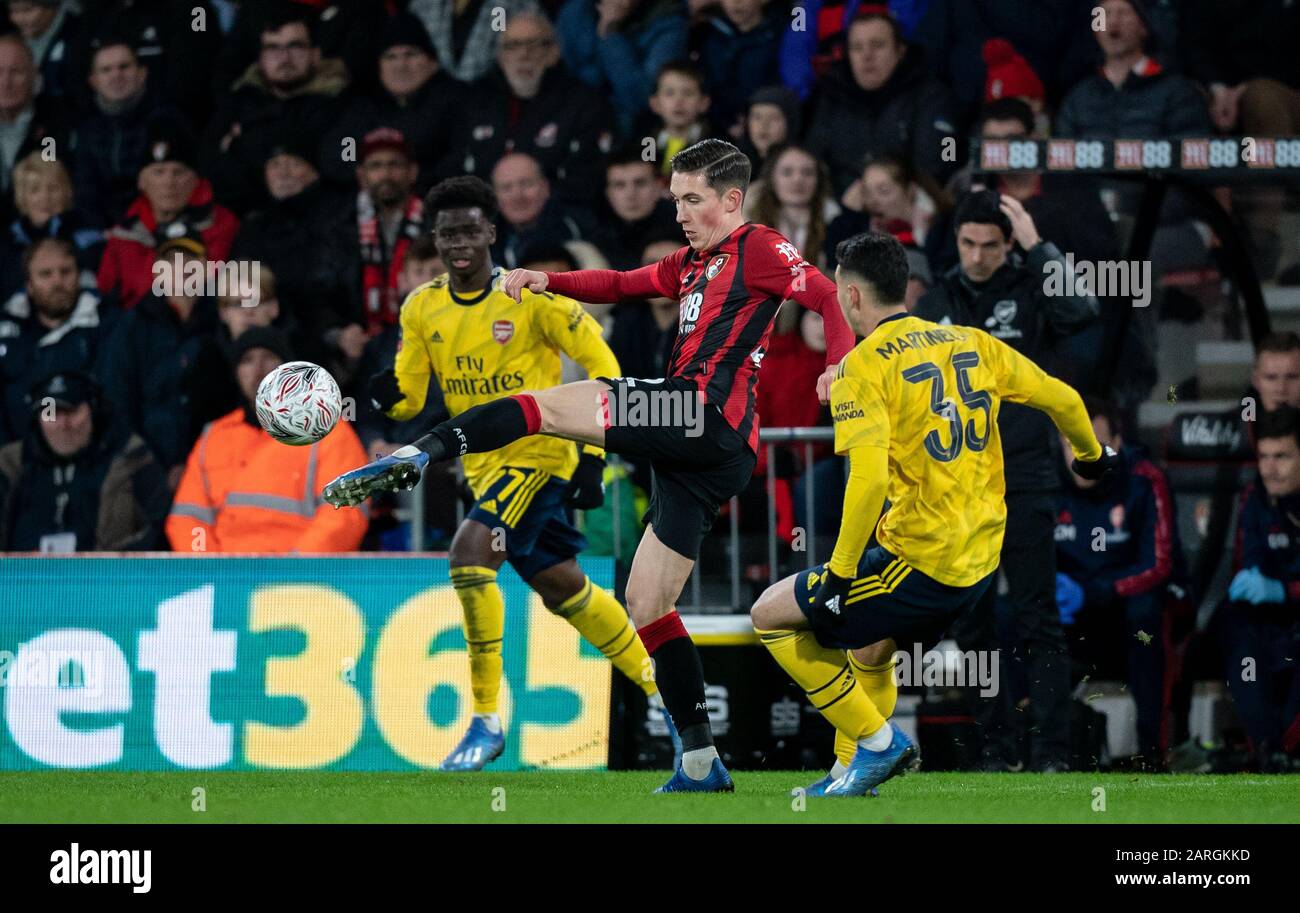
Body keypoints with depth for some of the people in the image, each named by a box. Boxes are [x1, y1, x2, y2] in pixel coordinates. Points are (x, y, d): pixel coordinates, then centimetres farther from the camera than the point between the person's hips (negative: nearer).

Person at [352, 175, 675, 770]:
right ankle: (658, 686, 35)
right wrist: (390, 396, -16)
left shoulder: (533, 297, -13)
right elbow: (411, 396, 9)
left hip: (540, 452, -7)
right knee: (562, 589, 15)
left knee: (469, 553, -26)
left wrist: (591, 457, -13)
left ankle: (486, 719, -20)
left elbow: (602, 367, -8)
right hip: (484, 466, 7)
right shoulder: (422, 309, 3)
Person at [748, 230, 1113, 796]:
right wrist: (1090, 455, 29)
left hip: (919, 564, -8)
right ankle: (853, 772, 36)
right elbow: (1061, 399, 9)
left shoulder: (863, 368, -13)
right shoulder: (971, 343, 7)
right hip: (981, 561, 8)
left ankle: (877, 741, 5)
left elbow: (870, 477, -25)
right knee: (870, 649, 31)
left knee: (770, 616, 6)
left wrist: (840, 570, -19)